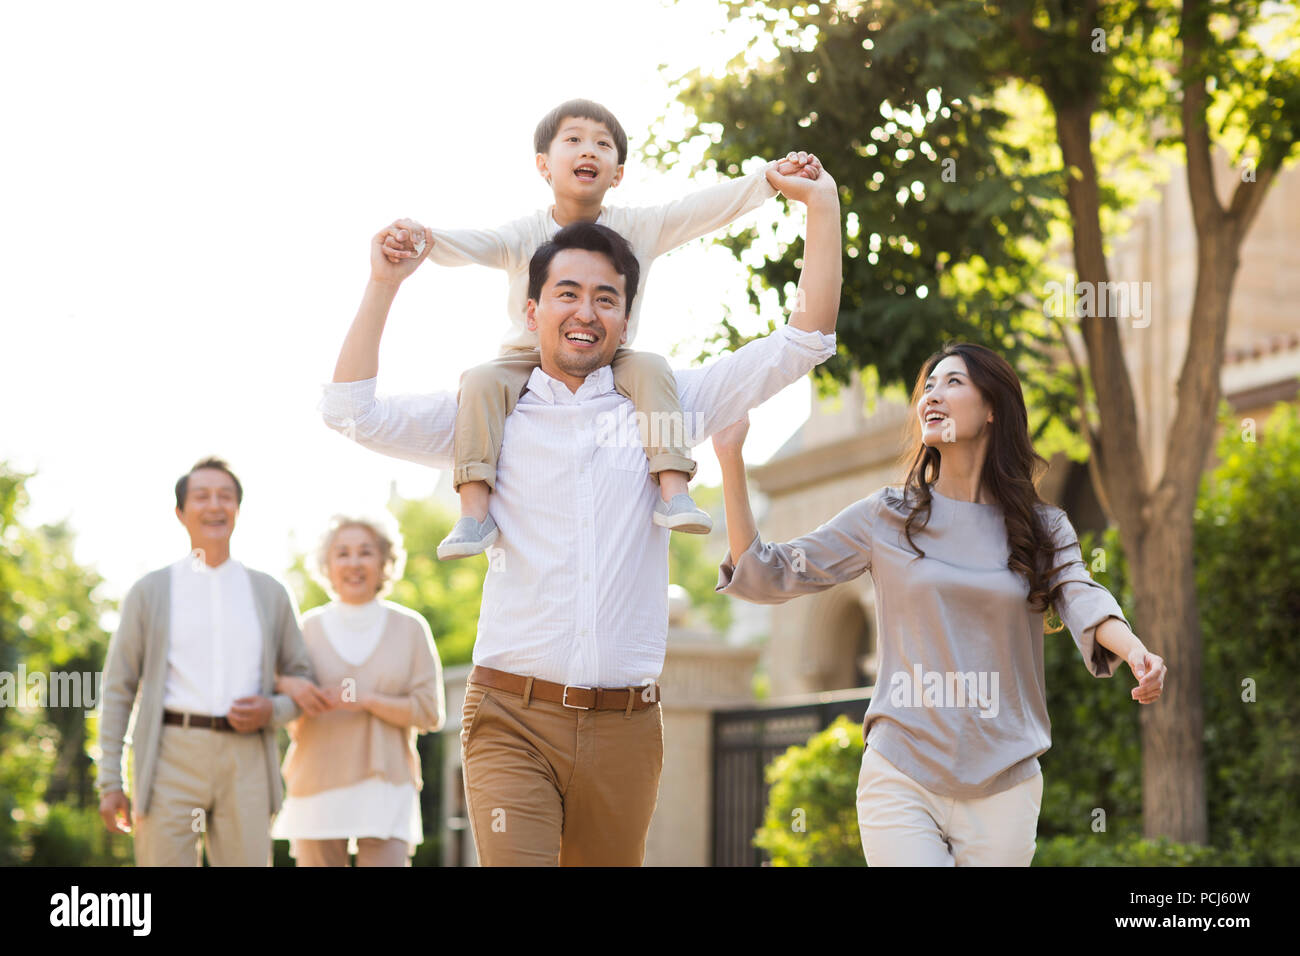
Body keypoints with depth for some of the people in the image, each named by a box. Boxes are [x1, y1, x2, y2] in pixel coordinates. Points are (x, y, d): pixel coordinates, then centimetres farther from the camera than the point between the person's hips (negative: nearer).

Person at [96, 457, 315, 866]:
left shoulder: (269, 594, 15)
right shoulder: (150, 591, 9)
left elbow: (302, 679, 20)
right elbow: (118, 690, 8)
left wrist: (273, 710, -3)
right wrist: (109, 782, 1)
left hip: (245, 759, 2)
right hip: (172, 755, -1)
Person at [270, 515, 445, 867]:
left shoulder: (410, 628, 6)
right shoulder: (307, 629, 6)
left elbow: (428, 712, 0)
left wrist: (365, 700, -13)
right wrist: (286, 686, -14)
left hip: (385, 789, -1)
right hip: (316, 788, 1)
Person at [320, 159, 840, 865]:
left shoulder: (664, 406, 12)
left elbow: (802, 343, 11)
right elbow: (352, 412, 4)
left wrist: (822, 206, 8)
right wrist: (383, 285, 0)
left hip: (625, 726, 2)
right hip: (513, 720, -1)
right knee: (514, 861, -20)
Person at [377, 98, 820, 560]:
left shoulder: (636, 227, 0)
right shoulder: (526, 233, -3)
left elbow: (705, 207, -7)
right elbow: (478, 244, -20)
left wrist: (769, 177, -19)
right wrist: (426, 240, -42)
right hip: (529, 359, 0)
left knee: (649, 367, -27)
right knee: (481, 380, -27)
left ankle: (673, 491, -32)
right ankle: (474, 511, -31)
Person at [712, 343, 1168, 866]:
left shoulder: (1043, 529, 8)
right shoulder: (885, 518, 6)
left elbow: (1083, 600, -10)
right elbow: (765, 576, 4)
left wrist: (1134, 651, -33)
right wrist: (730, 459, -3)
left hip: (1003, 785, 1)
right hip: (901, 779, -1)